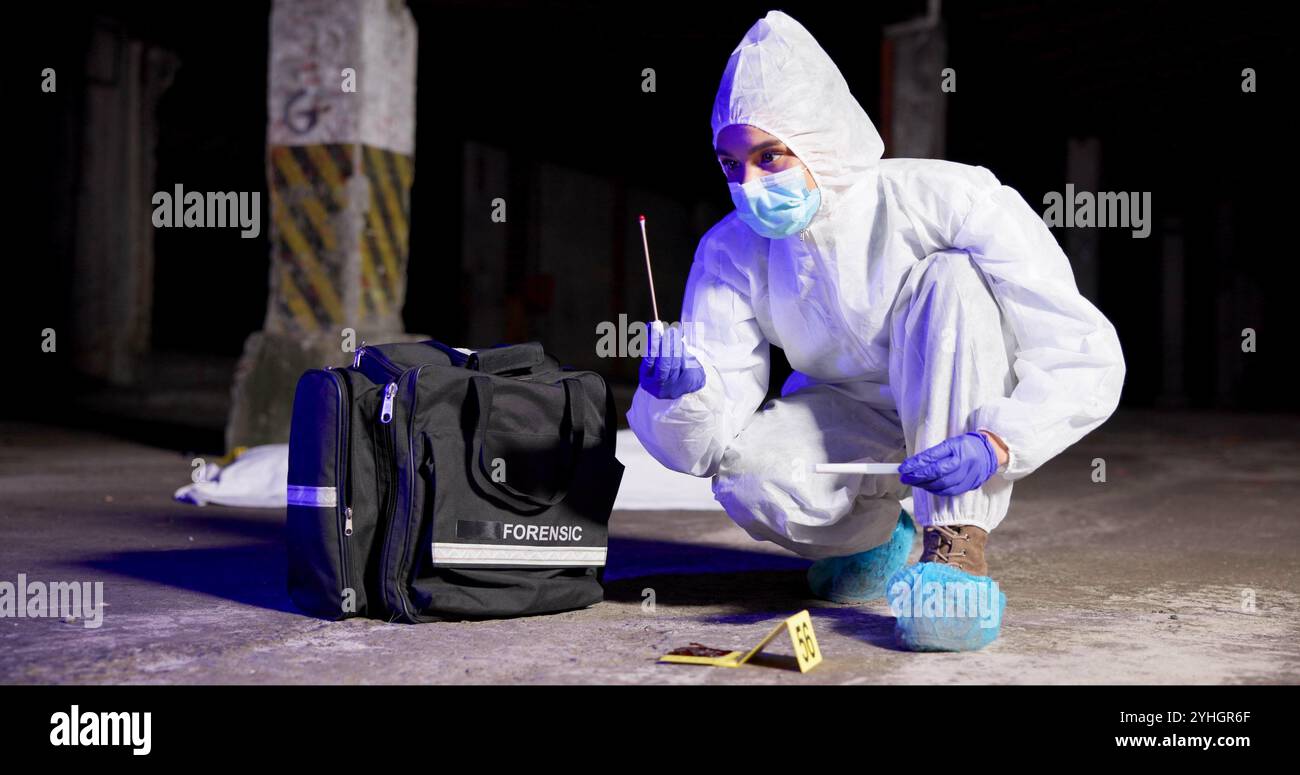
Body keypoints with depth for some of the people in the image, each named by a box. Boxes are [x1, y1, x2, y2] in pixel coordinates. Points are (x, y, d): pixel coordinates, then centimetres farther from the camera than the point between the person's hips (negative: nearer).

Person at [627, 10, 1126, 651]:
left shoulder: (949, 201, -23)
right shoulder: (731, 251, -13)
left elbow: (1087, 358, -24)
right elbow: (702, 448, -16)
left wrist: (995, 446, -41)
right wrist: (685, 389, -40)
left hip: (962, 431, -2)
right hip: (848, 429, 2)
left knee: (951, 275, -29)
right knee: (747, 482, -31)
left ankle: (958, 551, -28)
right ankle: (878, 539, 5)